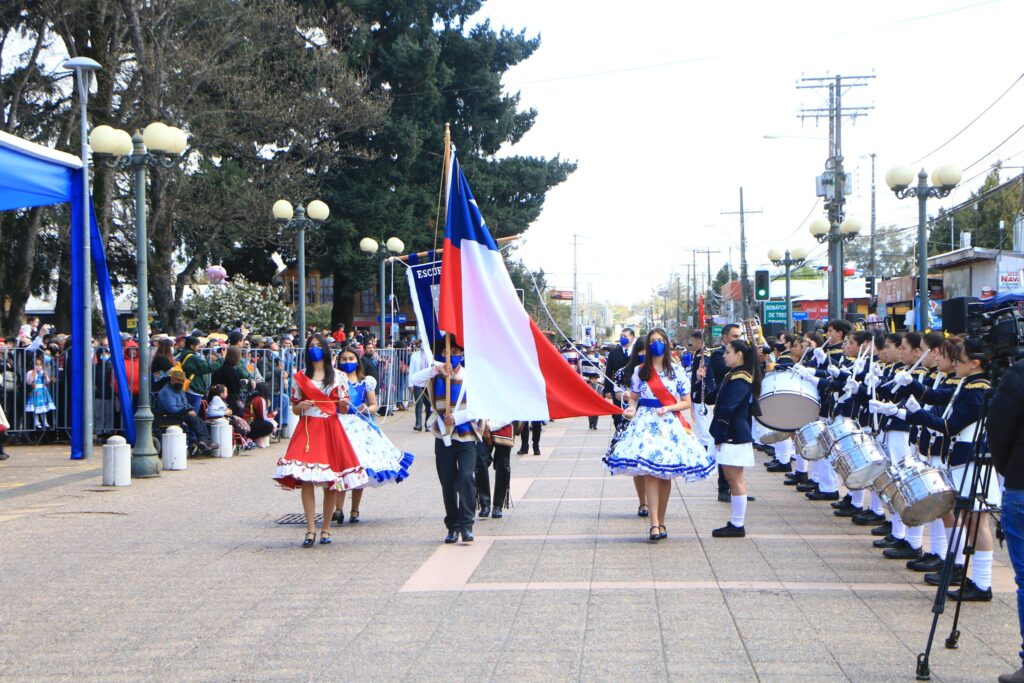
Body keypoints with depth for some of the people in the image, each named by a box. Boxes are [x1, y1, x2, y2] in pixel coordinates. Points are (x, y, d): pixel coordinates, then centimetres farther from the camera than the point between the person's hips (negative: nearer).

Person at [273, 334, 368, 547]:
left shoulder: (336, 376, 9)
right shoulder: (300, 377, 10)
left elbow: (343, 409, 9)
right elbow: (294, 409, 12)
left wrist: (343, 404, -13)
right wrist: (301, 406, -10)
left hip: (330, 429, 0)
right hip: (307, 430, 0)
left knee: (330, 481, 1)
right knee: (306, 479, -12)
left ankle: (326, 528, 10)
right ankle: (311, 529, -12)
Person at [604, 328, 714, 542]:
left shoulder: (676, 370, 5)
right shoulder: (640, 371, 9)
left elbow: (686, 402, 5)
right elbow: (633, 397, 14)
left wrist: (669, 408, -11)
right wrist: (631, 409, -7)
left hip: (670, 423, 0)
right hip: (646, 422, 0)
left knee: (666, 474, 2)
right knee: (650, 472, -12)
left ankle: (661, 522, 13)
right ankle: (655, 524, -16)